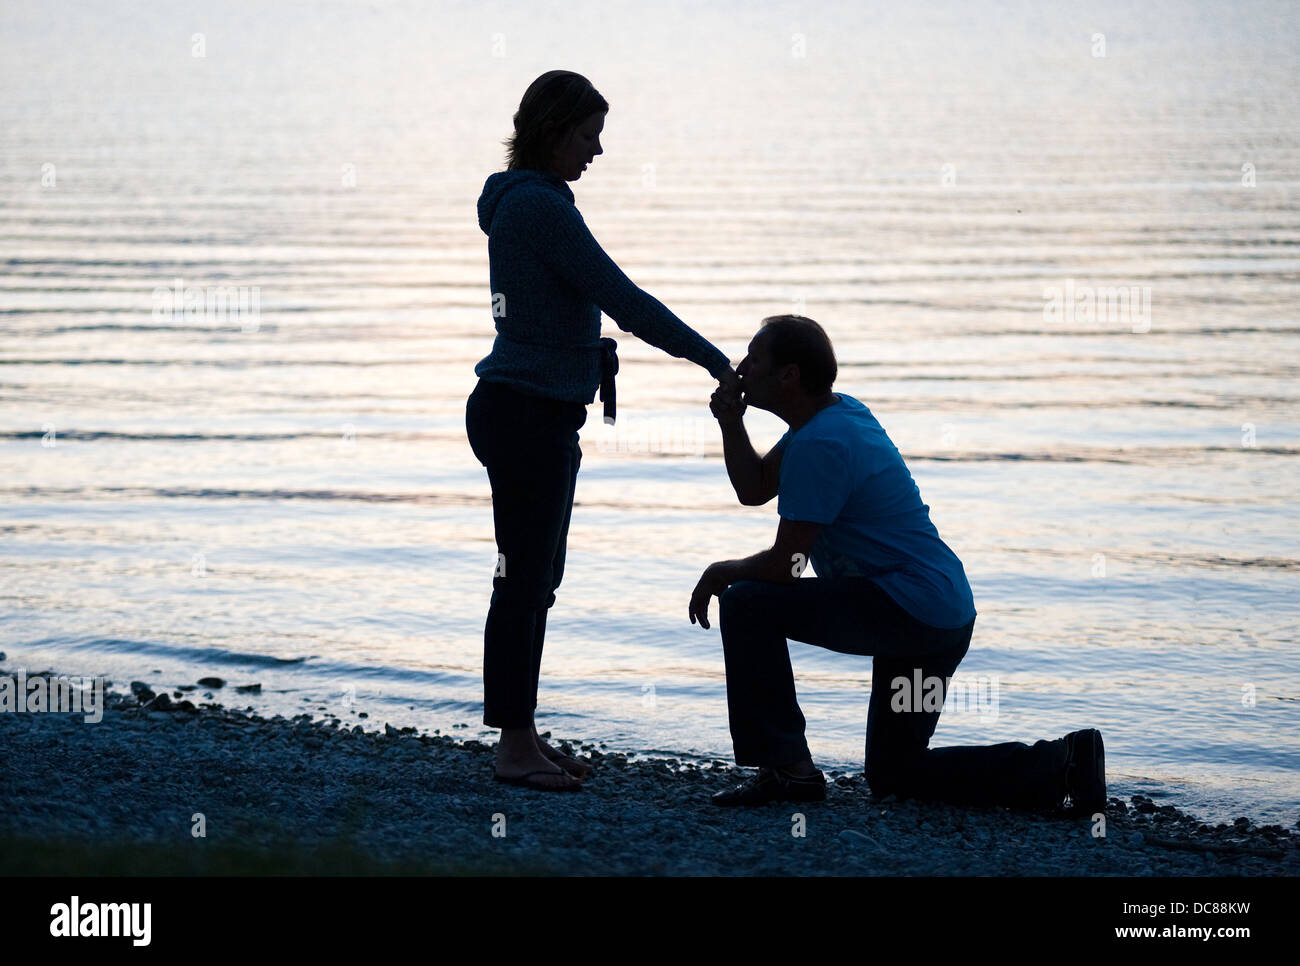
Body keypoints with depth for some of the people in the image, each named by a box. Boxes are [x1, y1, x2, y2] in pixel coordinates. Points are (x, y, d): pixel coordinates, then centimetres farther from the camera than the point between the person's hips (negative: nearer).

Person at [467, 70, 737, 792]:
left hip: (539, 413, 10)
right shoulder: (539, 205, -17)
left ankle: (523, 737, 19)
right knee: (525, 579, -5)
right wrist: (714, 360, -15)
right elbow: (622, 299, -19)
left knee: (537, 578, 13)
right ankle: (515, 748, 0)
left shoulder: (524, 199, 15)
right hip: (526, 413, -10)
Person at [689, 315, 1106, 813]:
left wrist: (724, 573, 0)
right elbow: (754, 487, 21)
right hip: (945, 612, 11)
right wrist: (731, 423, 5)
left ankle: (785, 766, -10)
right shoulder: (839, 412, 13)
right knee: (894, 776, 17)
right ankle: (1061, 765, 8)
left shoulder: (821, 444, -18)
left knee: (747, 603, -13)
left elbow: (785, 564, -18)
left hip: (913, 611, -11)